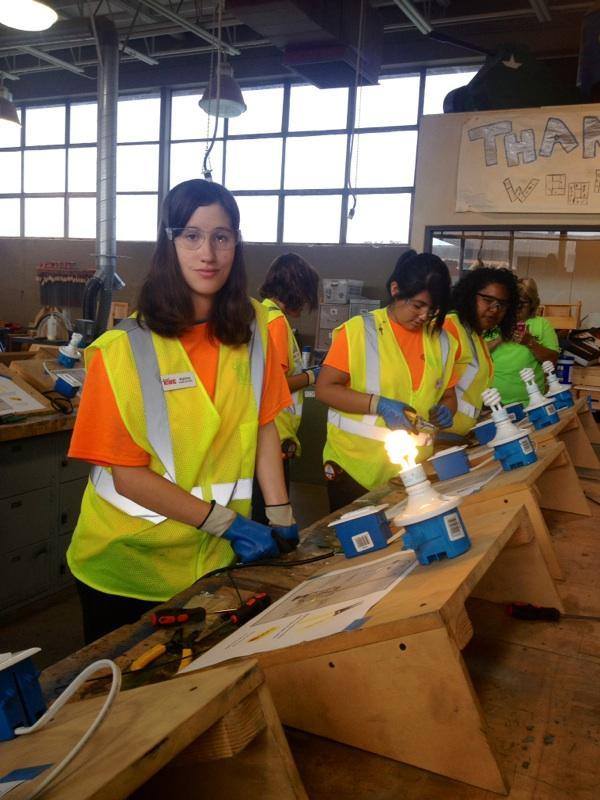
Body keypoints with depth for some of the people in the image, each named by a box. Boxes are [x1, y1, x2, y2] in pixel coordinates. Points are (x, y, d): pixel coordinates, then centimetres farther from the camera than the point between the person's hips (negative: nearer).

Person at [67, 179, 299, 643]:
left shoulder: (252, 327, -4)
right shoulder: (124, 348, -17)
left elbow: (264, 425, 2)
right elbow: (127, 476, -16)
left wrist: (281, 517, -4)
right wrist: (227, 521, -19)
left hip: (217, 556, 3)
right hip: (129, 563, -3)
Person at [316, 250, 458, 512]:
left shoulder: (441, 341, 7)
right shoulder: (359, 330, -9)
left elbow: (448, 395, 17)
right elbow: (325, 389, -11)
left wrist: (446, 410, -6)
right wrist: (379, 405, -22)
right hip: (356, 466, -4)